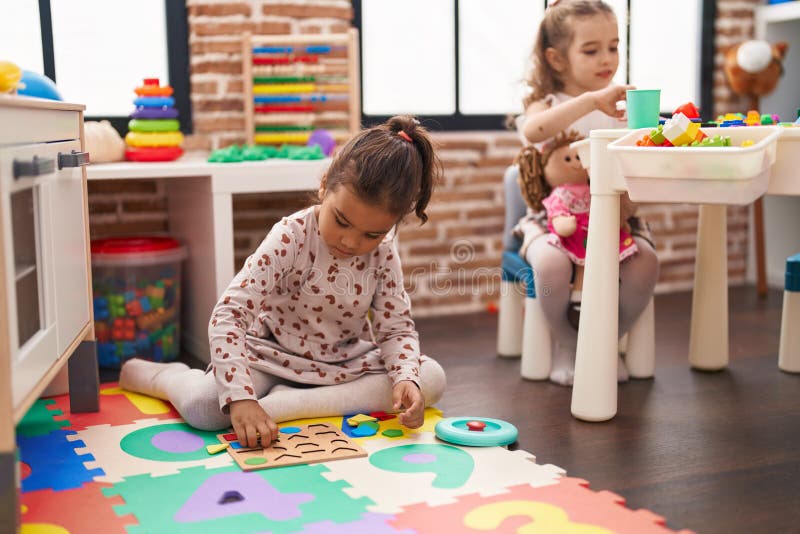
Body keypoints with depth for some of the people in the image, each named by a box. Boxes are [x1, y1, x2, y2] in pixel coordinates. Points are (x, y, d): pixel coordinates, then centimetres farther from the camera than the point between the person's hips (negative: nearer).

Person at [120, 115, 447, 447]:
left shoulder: (383, 251, -10)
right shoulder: (291, 237, -23)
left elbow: (397, 328, -5)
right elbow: (228, 314, -29)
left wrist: (406, 378, -27)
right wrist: (241, 397, -40)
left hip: (346, 365, 5)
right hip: (275, 358, -4)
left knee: (432, 377, -20)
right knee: (202, 406, -31)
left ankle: (284, 403, -27)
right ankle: (161, 374, 8)